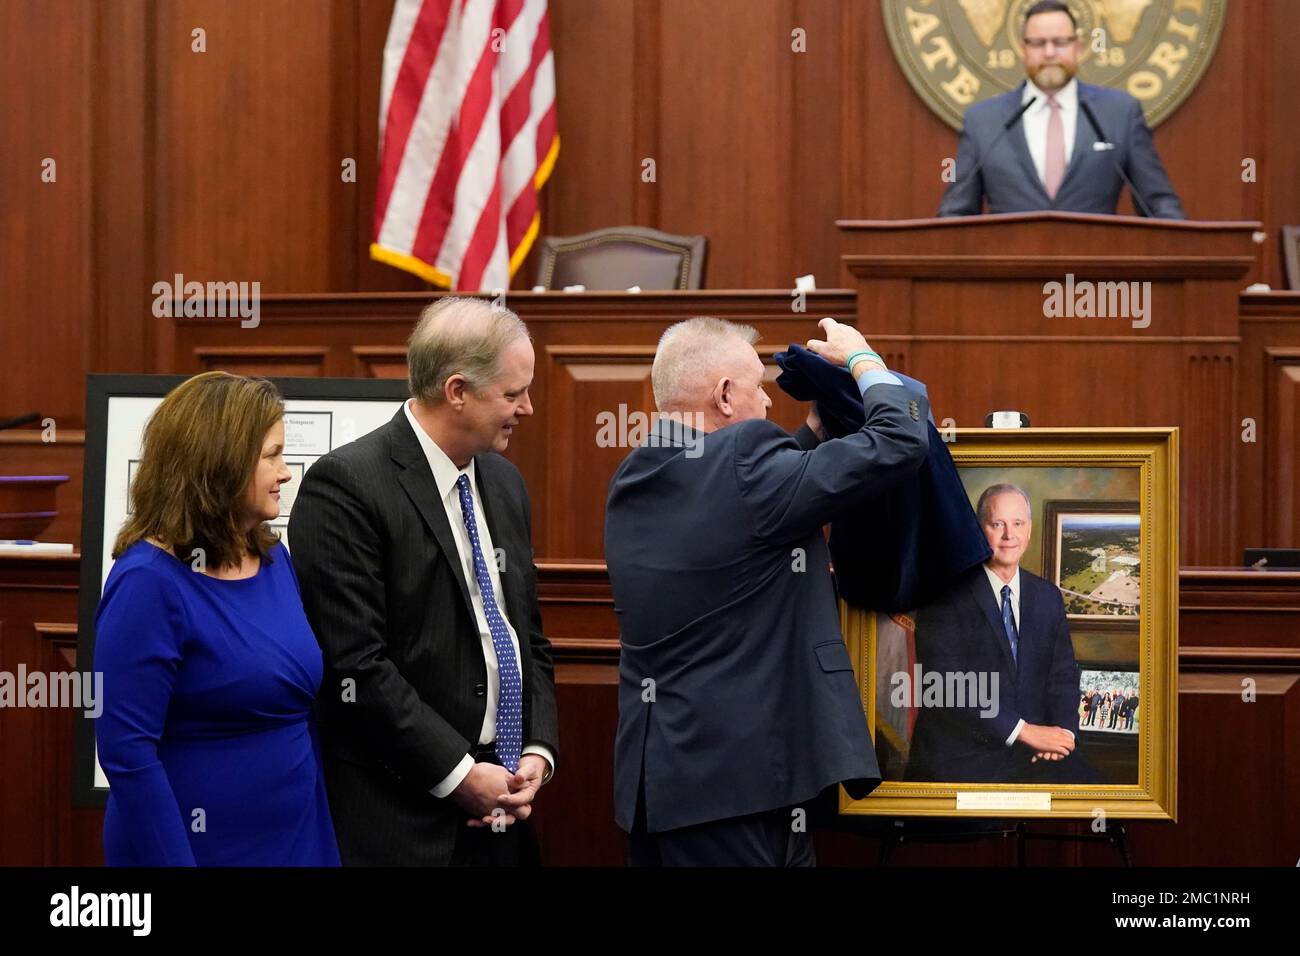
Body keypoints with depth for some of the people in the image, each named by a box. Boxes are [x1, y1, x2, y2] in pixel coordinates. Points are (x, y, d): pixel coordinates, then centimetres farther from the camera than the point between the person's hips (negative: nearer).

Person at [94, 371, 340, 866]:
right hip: (200, 849, -7)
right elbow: (126, 752, -18)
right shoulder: (149, 581, -16)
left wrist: (325, 838, 10)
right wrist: (174, 861, -19)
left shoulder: (275, 559, 4)